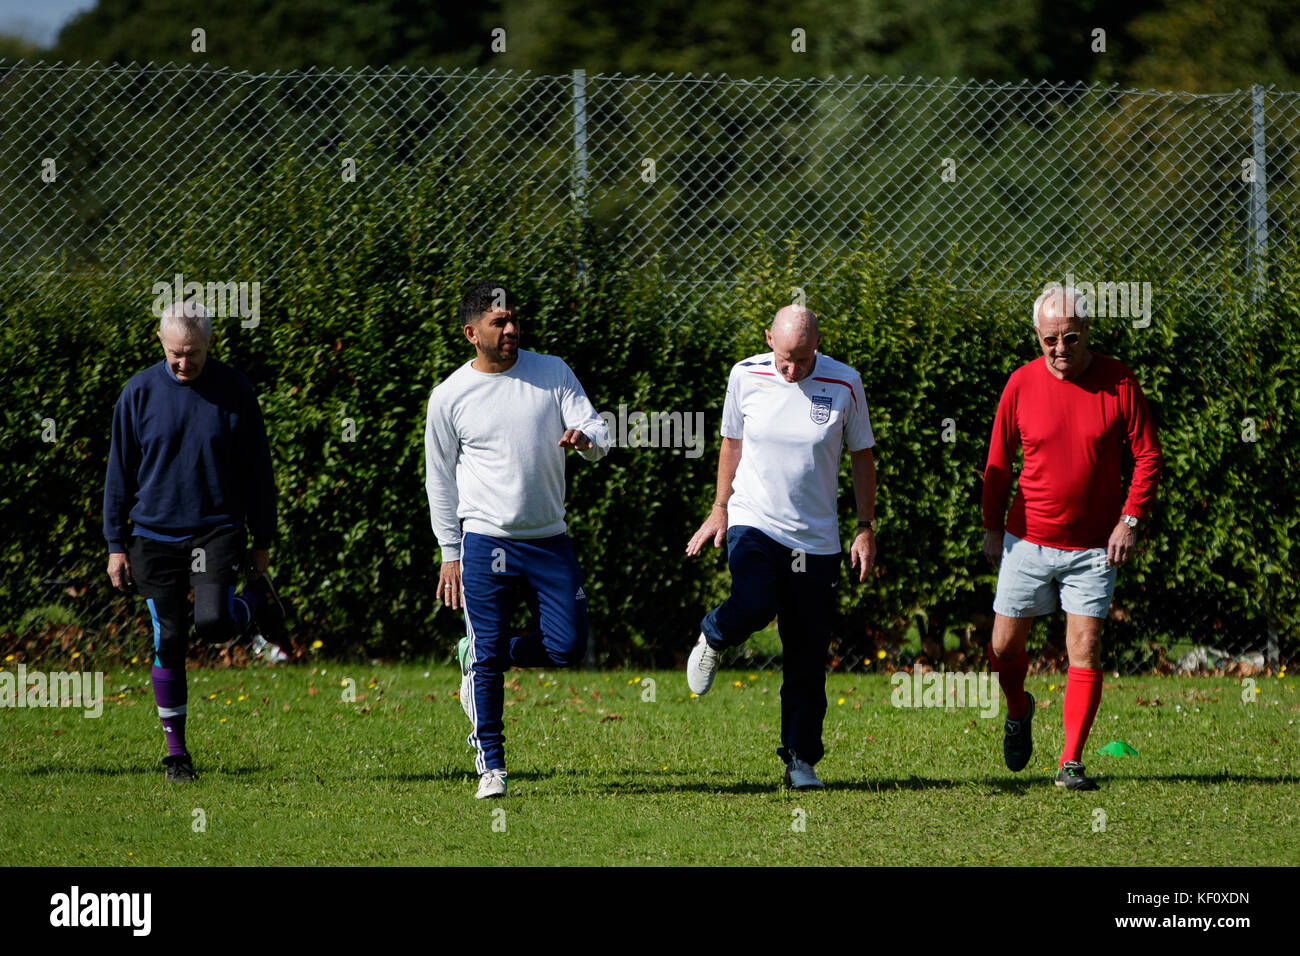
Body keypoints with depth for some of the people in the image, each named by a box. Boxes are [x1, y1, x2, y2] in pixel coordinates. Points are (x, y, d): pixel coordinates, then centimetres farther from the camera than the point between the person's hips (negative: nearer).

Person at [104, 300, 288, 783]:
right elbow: (120, 472, 5)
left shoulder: (234, 390, -2)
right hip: (155, 536, 1)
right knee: (168, 642, 0)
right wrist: (117, 545, 3)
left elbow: (257, 470, 5)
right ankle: (176, 749, 12)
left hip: (218, 530, -1)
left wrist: (263, 543, 4)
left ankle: (258, 601, 12)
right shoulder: (139, 393, -1)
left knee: (213, 623, -22)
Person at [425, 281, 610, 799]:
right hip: (486, 540, -2)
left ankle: (478, 653, 24)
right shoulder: (449, 396, -1)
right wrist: (450, 554, 5)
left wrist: (586, 438, -25)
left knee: (568, 648, -3)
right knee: (488, 659, -6)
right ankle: (491, 765, 7)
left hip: (550, 540, 2)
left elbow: (597, 432, 1)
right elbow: (440, 480, 7)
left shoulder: (552, 372, 4)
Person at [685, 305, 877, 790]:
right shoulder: (746, 376, -2)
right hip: (754, 522, 0)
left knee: (807, 659, 0)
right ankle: (712, 639, 6)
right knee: (754, 606, -28)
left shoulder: (843, 383, -4)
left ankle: (801, 759, 11)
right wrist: (720, 509, 15)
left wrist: (866, 528, 4)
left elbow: (861, 456, 6)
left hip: (815, 537, 1)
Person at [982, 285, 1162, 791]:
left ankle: (1071, 762, 0)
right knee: (1005, 645, 5)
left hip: (1093, 548, -1)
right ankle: (1019, 711, 37)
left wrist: (1130, 519, -9)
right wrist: (993, 527, 8)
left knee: (1085, 650, -6)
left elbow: (1147, 455, 0)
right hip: (1028, 541, 1)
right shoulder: (1021, 384, -3)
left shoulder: (1119, 383, -6)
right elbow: (998, 461, 8)